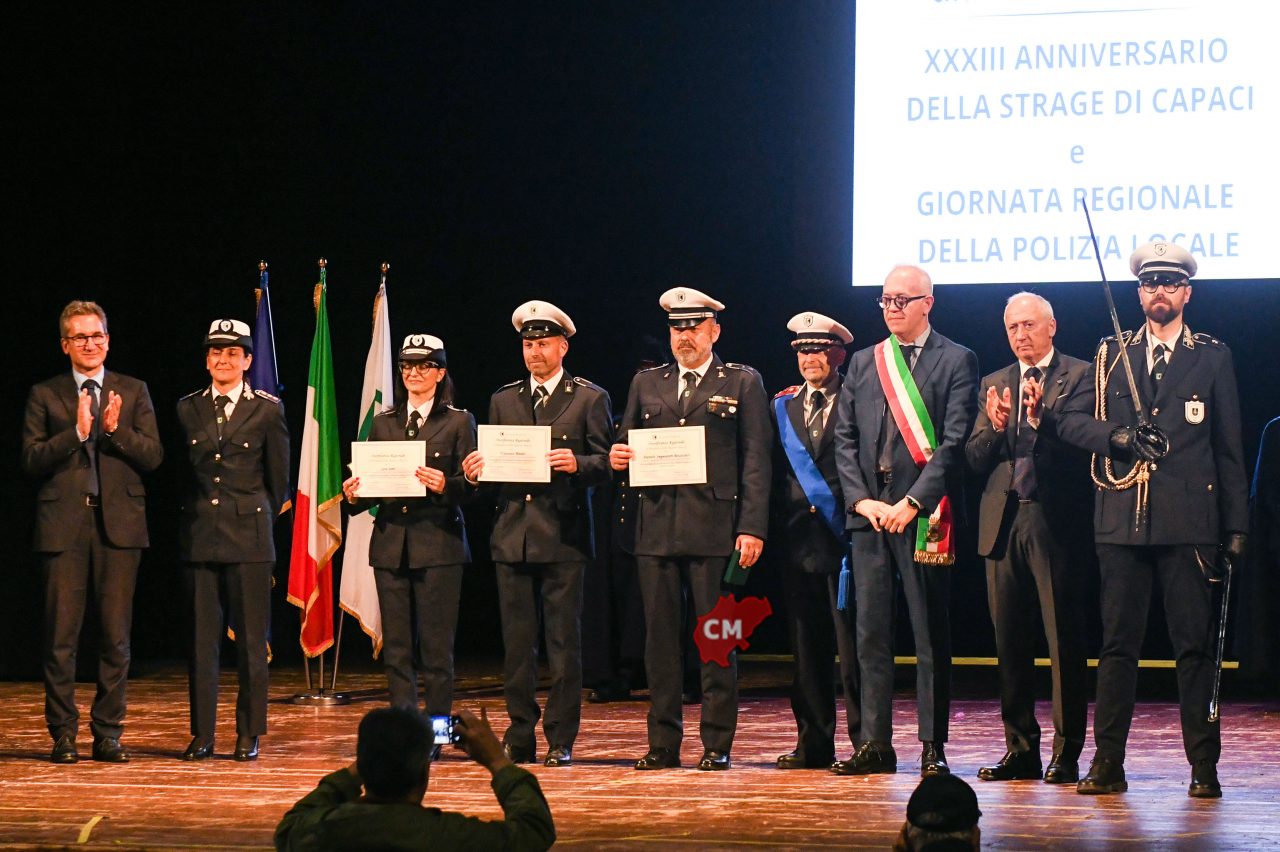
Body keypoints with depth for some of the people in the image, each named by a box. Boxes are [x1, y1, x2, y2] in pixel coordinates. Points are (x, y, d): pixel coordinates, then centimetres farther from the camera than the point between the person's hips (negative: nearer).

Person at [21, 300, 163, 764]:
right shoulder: (44, 395, 8)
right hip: (64, 525, -1)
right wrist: (77, 431, -13)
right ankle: (63, 733, 5)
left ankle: (108, 733, 9)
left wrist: (115, 429, -12)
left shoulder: (133, 392, 12)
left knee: (116, 635, 2)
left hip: (119, 522, 1)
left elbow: (153, 455, 3)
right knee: (61, 635, -2)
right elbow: (32, 459, -2)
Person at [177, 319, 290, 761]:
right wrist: (200, 513, 14)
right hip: (199, 536, 2)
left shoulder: (267, 409, 3)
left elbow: (278, 478, 8)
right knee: (202, 638, 2)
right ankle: (202, 734, 6)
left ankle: (249, 734, 5)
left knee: (251, 640, -1)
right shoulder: (188, 409, 10)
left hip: (249, 534, -2)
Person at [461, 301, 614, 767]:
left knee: (563, 641, -3)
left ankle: (560, 740, 1)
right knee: (517, 641, 5)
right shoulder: (503, 400, 17)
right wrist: (477, 469, -4)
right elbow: (491, 463, 18)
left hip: (563, 536, -4)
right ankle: (519, 737, 11)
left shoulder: (589, 399, 5)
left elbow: (605, 463, -1)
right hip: (513, 536, 4)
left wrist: (576, 463, -21)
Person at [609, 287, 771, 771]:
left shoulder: (742, 384, 7)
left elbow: (756, 460, 1)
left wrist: (752, 527, -8)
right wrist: (617, 458, -4)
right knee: (660, 636, 4)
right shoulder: (646, 385, 18)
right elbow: (625, 448, 21)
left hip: (715, 528, -3)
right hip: (656, 527, 3)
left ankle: (717, 743, 3)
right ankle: (663, 742, 9)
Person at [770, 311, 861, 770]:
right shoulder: (783, 406, 15)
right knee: (806, 647, 7)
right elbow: (773, 473, 13)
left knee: (852, 646, -5)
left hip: (844, 540, -4)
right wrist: (781, 524, 3)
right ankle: (813, 743, 12)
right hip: (798, 540, 5)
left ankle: (865, 743, 0)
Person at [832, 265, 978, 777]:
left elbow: (955, 442, -8)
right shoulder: (863, 364, 16)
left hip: (924, 516, -5)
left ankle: (933, 747, 3)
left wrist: (913, 502, -15)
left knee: (930, 634, -1)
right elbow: (845, 439, 12)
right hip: (869, 513, 5)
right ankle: (875, 743, 9)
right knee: (870, 631, 5)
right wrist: (861, 500, -2)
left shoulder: (956, 362, 1)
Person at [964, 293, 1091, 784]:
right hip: (1004, 523, 5)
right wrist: (994, 427, -10)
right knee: (1009, 641, 8)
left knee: (1064, 638, -5)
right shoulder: (994, 385, 17)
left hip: (1055, 522, -5)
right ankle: (1020, 749, 15)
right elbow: (974, 458, 10)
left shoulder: (1079, 377, 1)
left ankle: (1067, 754, -2)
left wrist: (1043, 416, -26)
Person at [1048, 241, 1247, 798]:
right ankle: (1108, 763, 5)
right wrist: (1118, 436, -11)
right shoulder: (1111, 355, 14)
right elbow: (1069, 419, 8)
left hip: (1189, 520, -2)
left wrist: (1236, 526, 3)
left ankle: (1203, 767, 1)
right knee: (1117, 642, 3)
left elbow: (1229, 449, 8)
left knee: (1195, 643, -2)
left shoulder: (1212, 357, 9)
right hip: (1122, 519, 2)